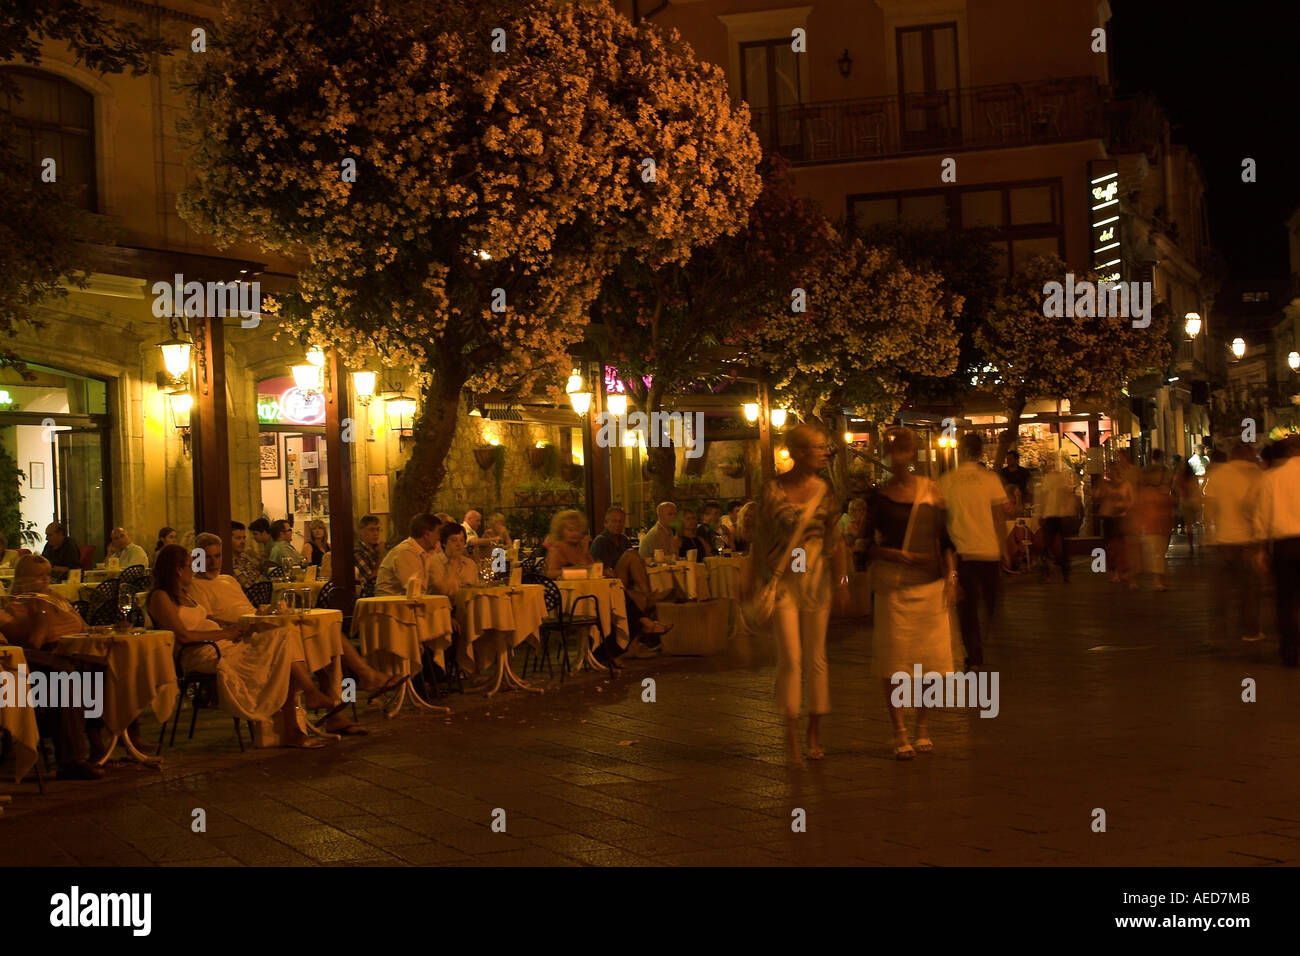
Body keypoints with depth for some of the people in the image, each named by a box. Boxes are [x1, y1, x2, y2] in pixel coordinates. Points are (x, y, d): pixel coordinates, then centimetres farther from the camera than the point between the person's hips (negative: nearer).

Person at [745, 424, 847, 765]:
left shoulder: (823, 491, 3)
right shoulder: (772, 490, -4)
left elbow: (836, 541, 7)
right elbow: (760, 540, 1)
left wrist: (842, 583, 3)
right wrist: (752, 583, 3)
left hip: (817, 579, 3)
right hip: (782, 579, -3)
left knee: (816, 657, 7)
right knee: (790, 657, -8)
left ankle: (814, 734, 20)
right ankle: (791, 736, 1)